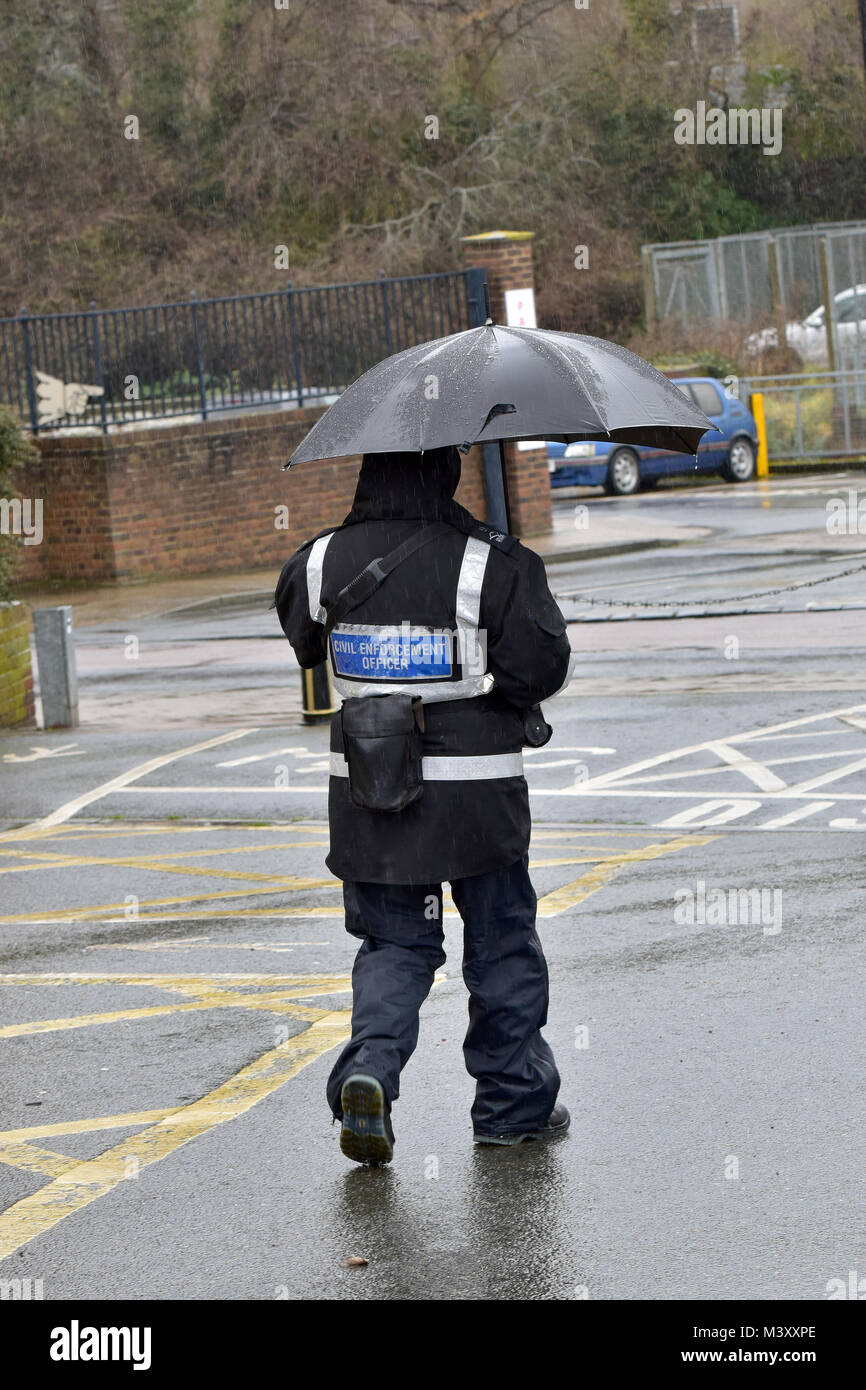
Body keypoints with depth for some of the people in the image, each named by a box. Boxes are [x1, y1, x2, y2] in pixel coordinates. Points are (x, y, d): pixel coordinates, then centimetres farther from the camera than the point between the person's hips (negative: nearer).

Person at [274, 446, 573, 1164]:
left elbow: (304, 640, 12)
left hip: (366, 791, 3)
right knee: (501, 943, 14)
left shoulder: (323, 561, -5)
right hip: (475, 791, -2)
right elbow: (542, 667, -15)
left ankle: (369, 1068, -10)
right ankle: (514, 1100, 23)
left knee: (396, 943, 15)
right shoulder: (493, 565, -15)